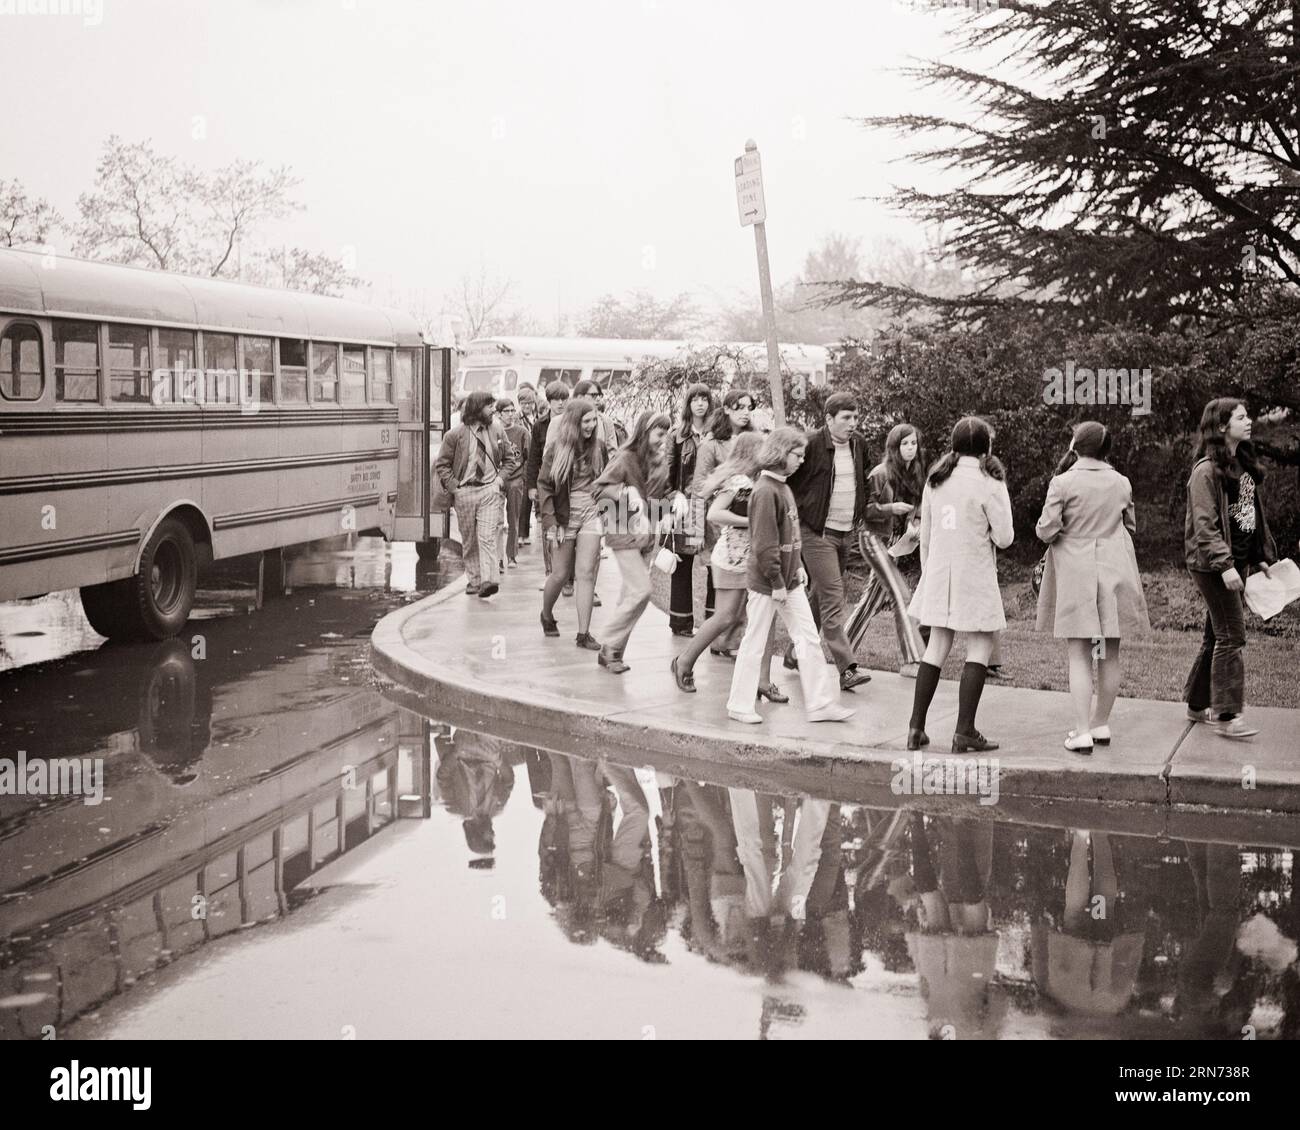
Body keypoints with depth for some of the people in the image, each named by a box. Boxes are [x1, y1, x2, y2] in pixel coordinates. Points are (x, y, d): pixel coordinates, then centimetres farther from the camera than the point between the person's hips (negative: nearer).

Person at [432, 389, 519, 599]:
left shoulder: (497, 430, 5)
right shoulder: (455, 435, -3)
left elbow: (510, 458, 17)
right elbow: (441, 464, 3)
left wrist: (501, 478, 3)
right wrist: (453, 486, -6)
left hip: (490, 489, 0)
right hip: (464, 492, 0)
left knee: (487, 537, -11)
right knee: (469, 540, 7)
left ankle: (488, 580, -19)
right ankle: (474, 580, 17)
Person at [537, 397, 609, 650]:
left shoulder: (599, 447, 2)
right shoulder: (557, 449, -7)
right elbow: (544, 485, -6)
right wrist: (550, 522, -12)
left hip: (591, 515, 2)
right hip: (563, 516, -2)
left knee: (586, 573, -5)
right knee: (560, 574, 4)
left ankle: (584, 633, -2)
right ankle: (547, 615, 33)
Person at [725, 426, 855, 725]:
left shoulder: (784, 487, 11)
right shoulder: (765, 491, -18)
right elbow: (764, 543, -21)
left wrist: (797, 567, 12)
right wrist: (777, 583, -19)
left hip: (789, 581, 9)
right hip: (766, 584, -9)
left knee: (808, 639, 7)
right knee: (755, 643, 2)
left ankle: (819, 703, 10)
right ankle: (740, 705, 14)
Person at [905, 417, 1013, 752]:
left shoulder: (936, 479, 5)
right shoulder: (989, 483, -11)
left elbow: (925, 533, 11)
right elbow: (1004, 537, -10)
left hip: (938, 573, 6)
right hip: (974, 574, -5)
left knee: (936, 647, 13)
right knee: (980, 647, 4)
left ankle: (916, 727, 12)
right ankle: (964, 731, -1)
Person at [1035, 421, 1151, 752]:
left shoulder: (1063, 483, -10)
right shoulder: (1121, 483, 3)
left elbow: (1045, 530, -10)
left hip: (1076, 572, -4)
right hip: (1115, 571, 4)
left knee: (1079, 654, -2)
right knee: (1110, 654, 12)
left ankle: (1082, 732, -6)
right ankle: (1101, 724, 22)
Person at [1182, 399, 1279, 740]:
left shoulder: (1244, 465, 14)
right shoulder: (1207, 470, -14)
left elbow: (1255, 516, 20)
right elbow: (1204, 524, -19)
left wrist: (1262, 556, 16)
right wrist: (1224, 565, -25)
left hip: (1238, 561, 9)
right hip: (1213, 563, -9)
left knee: (1217, 635, 13)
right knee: (1231, 636, -9)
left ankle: (1197, 704, 23)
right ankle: (1226, 716, -6)